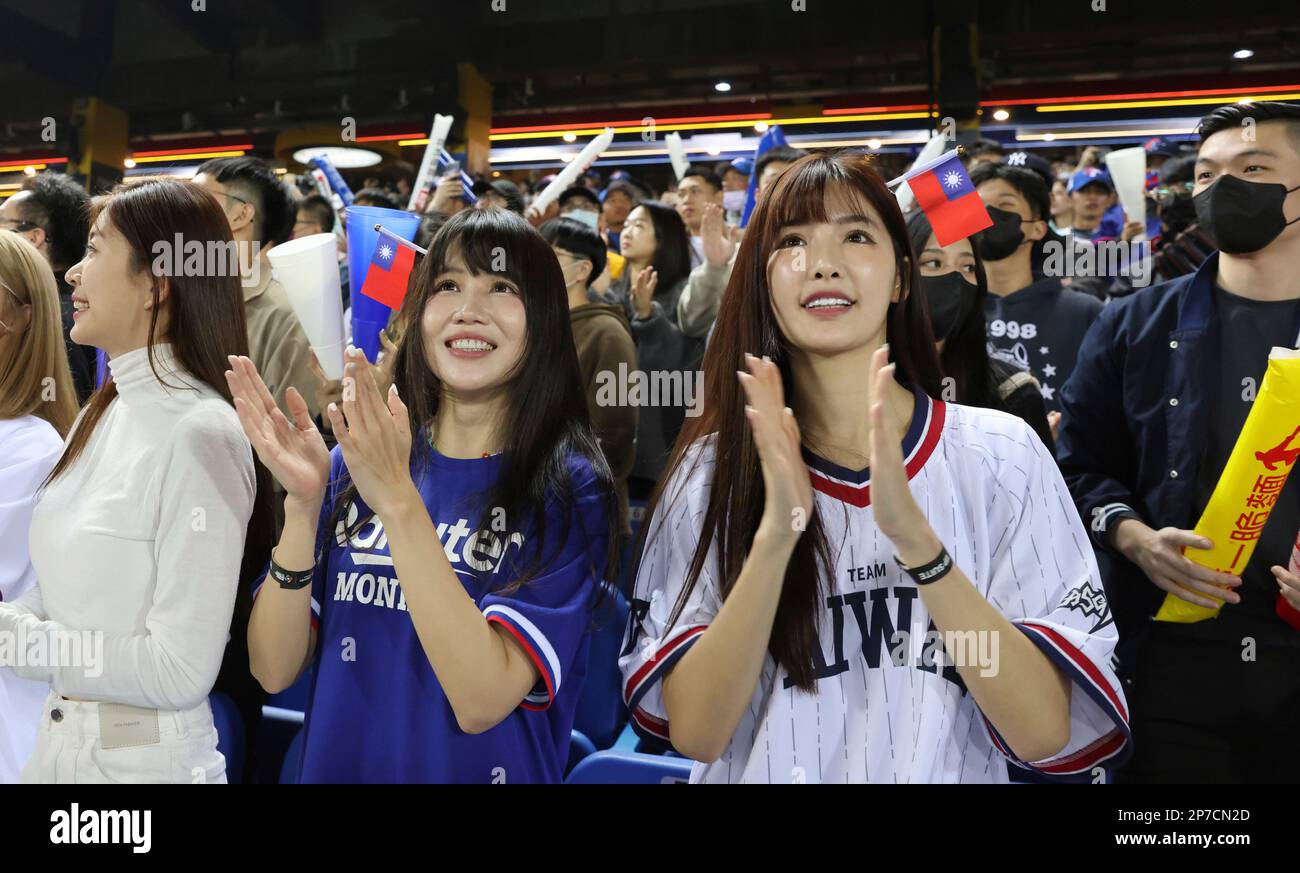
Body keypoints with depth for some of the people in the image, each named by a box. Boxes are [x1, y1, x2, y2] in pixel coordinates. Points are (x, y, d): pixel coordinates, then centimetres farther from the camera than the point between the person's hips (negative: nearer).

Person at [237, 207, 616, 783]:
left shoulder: (569, 488, -14)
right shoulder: (356, 462, -4)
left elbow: (483, 700, -25)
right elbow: (274, 670, -8)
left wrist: (397, 500, -30)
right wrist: (302, 507, -21)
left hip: (481, 767, -3)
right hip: (334, 763, 3)